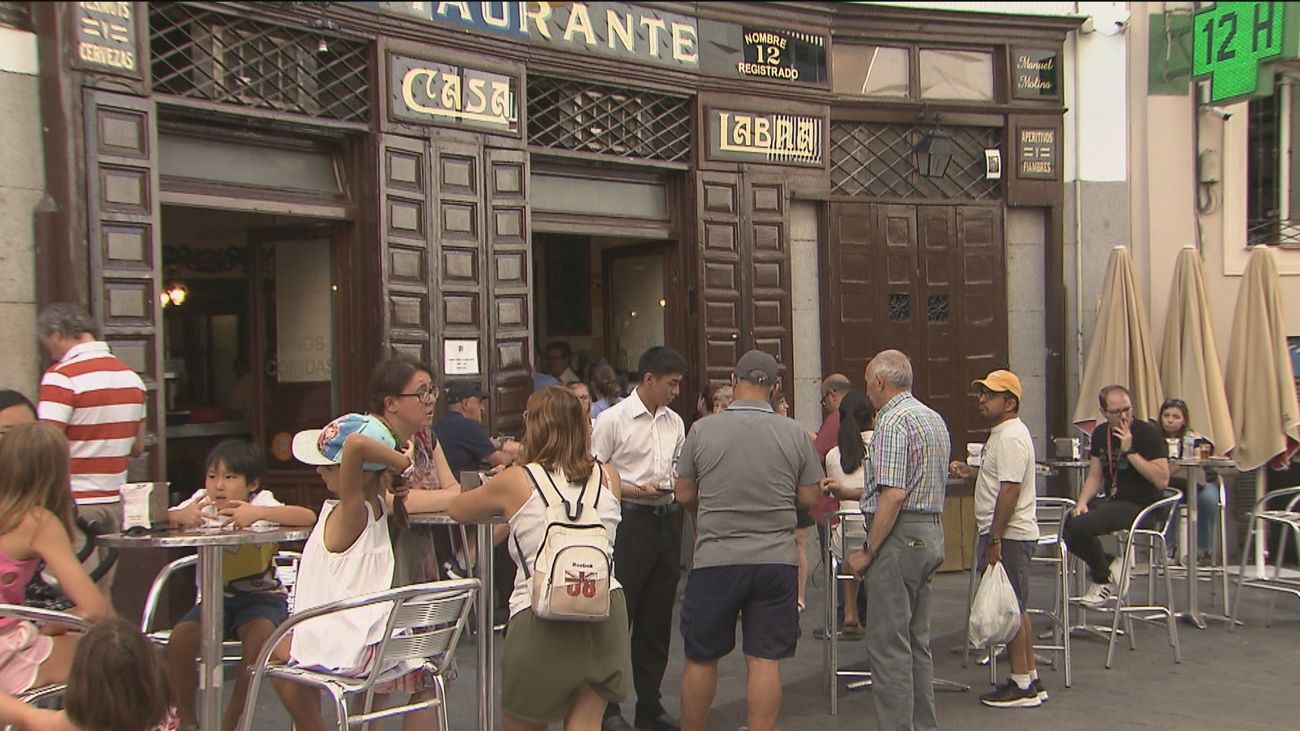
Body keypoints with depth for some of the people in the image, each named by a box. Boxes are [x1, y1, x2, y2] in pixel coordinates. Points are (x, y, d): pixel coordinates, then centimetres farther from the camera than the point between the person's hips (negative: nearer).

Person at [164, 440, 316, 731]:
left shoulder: (261, 503, -10)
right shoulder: (202, 502, 0)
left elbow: (308, 517, -26)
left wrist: (258, 513, -38)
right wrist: (181, 516, -31)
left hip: (262, 595, -3)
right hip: (215, 597, 3)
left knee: (260, 635, -31)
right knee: (180, 639, -19)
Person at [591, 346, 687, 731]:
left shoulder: (674, 422, 12)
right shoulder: (613, 419, -7)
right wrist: (636, 490, -17)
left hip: (665, 522, 6)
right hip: (628, 522, -6)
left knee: (657, 620, 12)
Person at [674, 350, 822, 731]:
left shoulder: (703, 431, -4)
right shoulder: (795, 434, -1)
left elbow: (684, 494, 3)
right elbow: (809, 498, 4)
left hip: (716, 559, -1)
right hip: (777, 560, 1)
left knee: (701, 658, 13)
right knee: (765, 660, 5)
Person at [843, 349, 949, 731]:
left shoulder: (894, 420, -14)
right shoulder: (934, 418, 16)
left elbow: (893, 495, -22)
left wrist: (868, 551, -17)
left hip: (899, 536, -10)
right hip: (932, 531, 10)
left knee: (888, 643, -5)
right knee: (918, 641, 16)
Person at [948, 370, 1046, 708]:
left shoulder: (1011, 437, -17)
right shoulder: (1002, 433, 16)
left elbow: (1010, 490, -24)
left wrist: (995, 540, -24)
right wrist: (971, 471, 14)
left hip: (1008, 536, -11)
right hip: (1007, 535, 11)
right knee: (1017, 609, 15)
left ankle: (1022, 685, 1)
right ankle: (1031, 679, 22)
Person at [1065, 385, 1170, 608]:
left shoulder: (1147, 433, -12)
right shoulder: (1101, 433, 9)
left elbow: (1162, 480, -20)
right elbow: (1095, 475, 14)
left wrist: (1130, 451, -23)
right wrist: (1083, 502, -4)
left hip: (1139, 505, -7)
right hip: (1110, 500, 7)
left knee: (1080, 526, -26)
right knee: (1067, 528, -15)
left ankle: (1103, 579, 0)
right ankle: (1109, 565, 8)